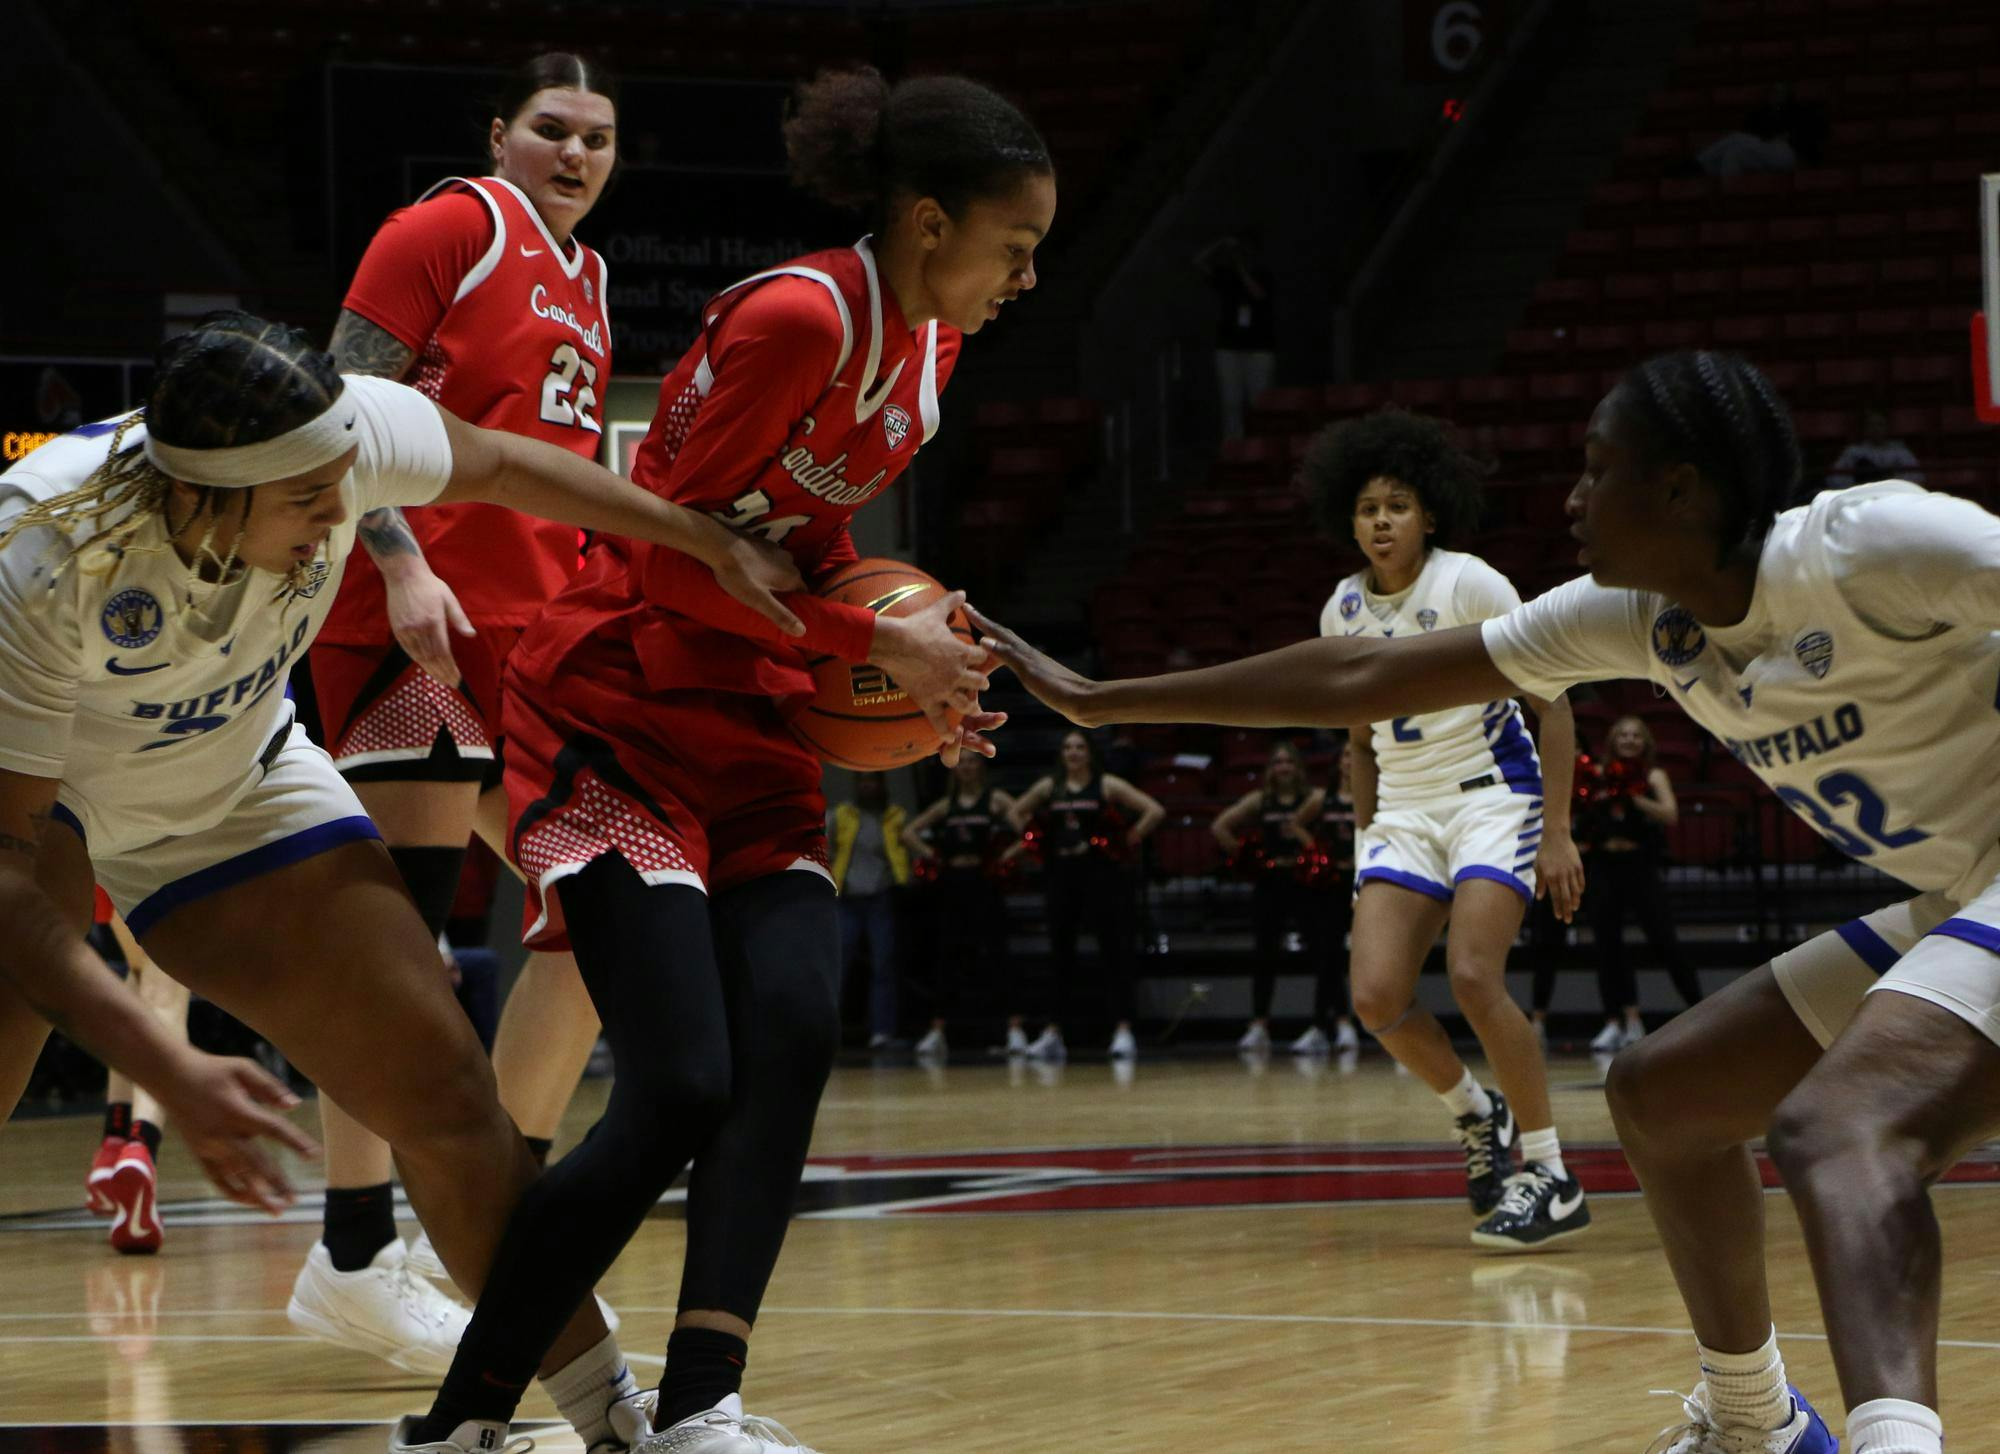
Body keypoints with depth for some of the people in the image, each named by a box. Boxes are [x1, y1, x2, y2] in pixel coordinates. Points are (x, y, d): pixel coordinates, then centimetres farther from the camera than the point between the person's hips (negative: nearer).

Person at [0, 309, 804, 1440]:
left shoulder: (346, 432, -29)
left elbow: (501, 465, -4)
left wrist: (717, 546, 2)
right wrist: (168, 1074, -47)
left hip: (229, 787, 4)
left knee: (447, 1100, -5)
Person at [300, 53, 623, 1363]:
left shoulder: (583, 279, 21)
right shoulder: (452, 228, -4)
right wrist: (402, 567, -22)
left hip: (534, 632, 9)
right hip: (420, 621, -9)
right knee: (402, 930, -9)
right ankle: (354, 1258, -6)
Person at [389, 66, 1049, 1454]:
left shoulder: (930, 346, 8)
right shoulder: (796, 319, -20)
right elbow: (675, 552, -19)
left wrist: (922, 668, 4)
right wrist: (877, 644, -15)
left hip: (755, 730, 8)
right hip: (620, 715, -8)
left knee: (791, 1039, -14)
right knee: (680, 1090, -15)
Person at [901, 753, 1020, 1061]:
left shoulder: (997, 800, 1)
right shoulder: (947, 805, 14)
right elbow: (909, 833, 20)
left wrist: (1004, 858, -12)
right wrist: (931, 855, 6)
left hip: (983, 884, -4)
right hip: (951, 886, 4)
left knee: (988, 959, -10)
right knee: (948, 959, 1)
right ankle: (936, 1033, 1)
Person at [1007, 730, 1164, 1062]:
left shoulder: (1106, 786, 0)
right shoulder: (1048, 787, 11)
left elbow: (1154, 810, -4)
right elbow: (1016, 813, 27)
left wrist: (1128, 841, -7)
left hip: (1100, 872, -4)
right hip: (1060, 873, 4)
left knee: (1113, 952, -9)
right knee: (1059, 954, 7)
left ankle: (1123, 1031, -12)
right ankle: (1053, 1032, 12)